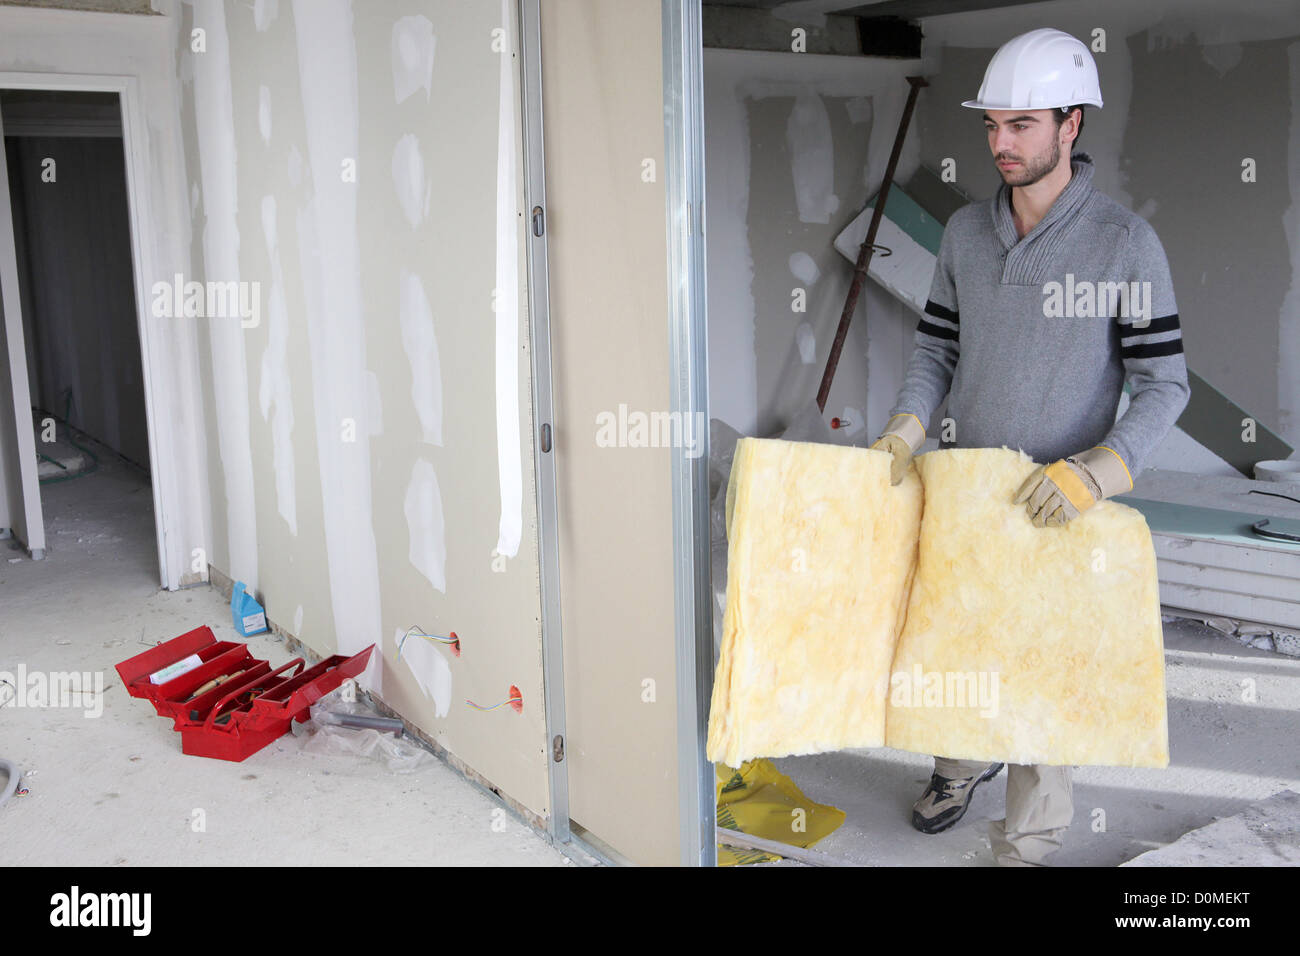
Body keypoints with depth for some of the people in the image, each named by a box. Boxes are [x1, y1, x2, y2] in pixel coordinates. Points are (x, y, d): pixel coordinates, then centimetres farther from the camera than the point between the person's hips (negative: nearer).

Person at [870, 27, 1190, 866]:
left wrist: (1096, 472, -30)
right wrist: (905, 431, -13)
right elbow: (937, 352, 5)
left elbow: (1164, 387, -14)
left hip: (1060, 503, -4)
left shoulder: (1128, 244, -16)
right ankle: (962, 762, 47)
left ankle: (1027, 844, 20)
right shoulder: (966, 232, -1)